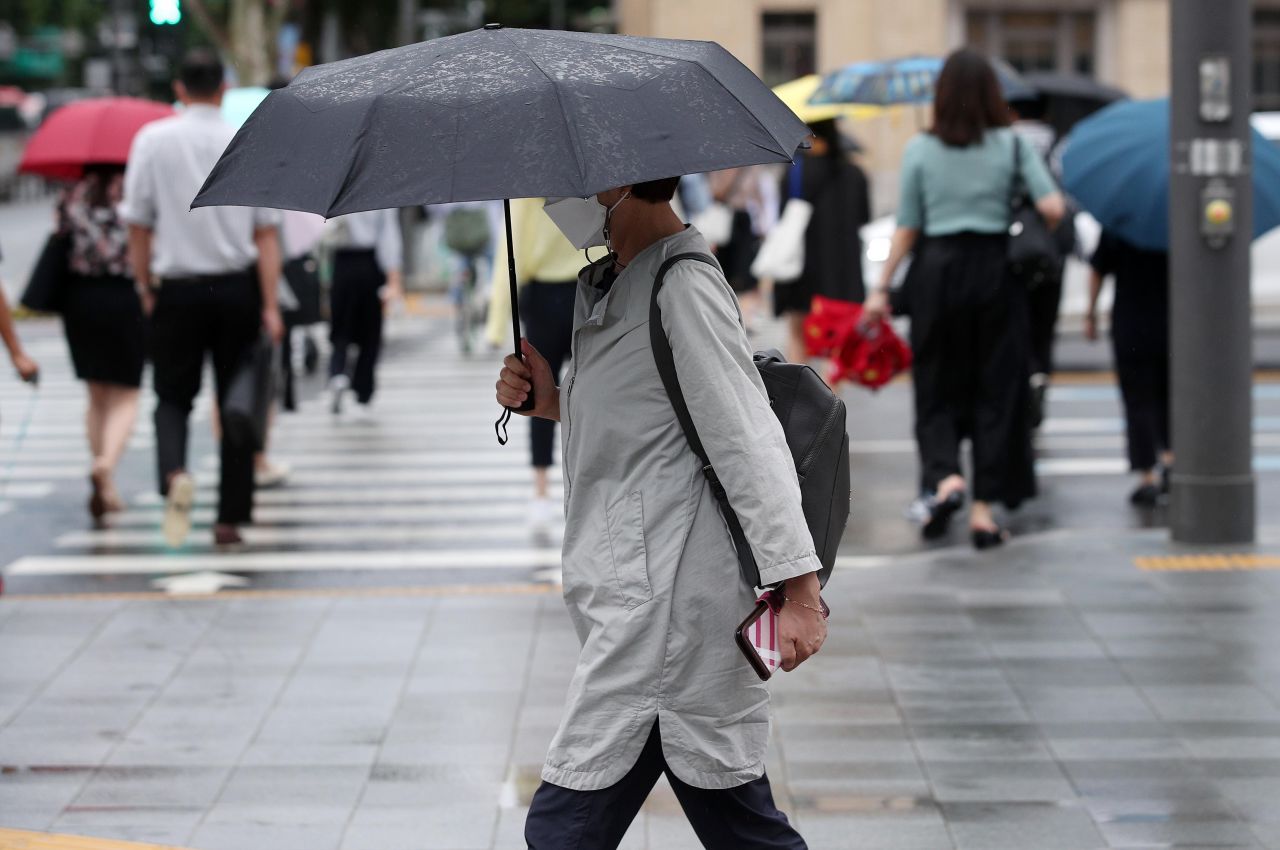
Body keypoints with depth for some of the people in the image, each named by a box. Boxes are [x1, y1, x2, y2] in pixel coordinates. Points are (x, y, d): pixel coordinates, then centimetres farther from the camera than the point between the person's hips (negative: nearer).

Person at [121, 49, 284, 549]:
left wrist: (145, 288, 9)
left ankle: (174, 472, -18)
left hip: (178, 288, -1)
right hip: (237, 287, 1)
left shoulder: (153, 140, -4)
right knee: (236, 403, 10)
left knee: (173, 396, 12)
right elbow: (266, 233, -5)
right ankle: (230, 518, 11)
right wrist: (270, 306, -4)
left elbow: (138, 225, -3)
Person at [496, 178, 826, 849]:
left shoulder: (683, 286, -14)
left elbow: (748, 439, -18)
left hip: (662, 602, -10)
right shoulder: (609, 284, 16)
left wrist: (799, 589, -21)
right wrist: (553, 402, 8)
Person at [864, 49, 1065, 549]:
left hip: (937, 270, 0)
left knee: (937, 390, 10)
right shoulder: (1012, 145, -1)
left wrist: (882, 287, 7)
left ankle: (944, 477, -14)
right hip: (996, 269, 0)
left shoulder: (920, 151, -1)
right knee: (995, 391, 6)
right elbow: (1052, 208, -10)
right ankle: (984, 509, 4)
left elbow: (907, 228, 0)